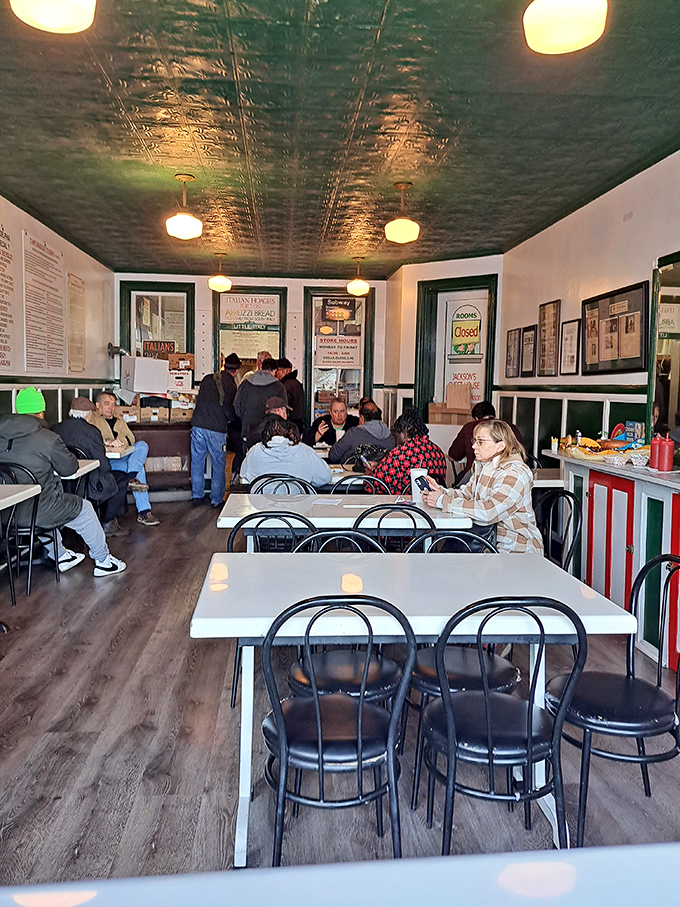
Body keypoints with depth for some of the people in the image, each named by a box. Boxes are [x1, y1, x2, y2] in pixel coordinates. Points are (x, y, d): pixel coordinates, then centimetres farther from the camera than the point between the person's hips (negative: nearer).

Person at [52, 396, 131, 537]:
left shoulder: (55, 429, 0)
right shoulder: (91, 432, -17)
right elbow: (104, 465, -15)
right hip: (85, 487, -7)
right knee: (122, 478, 15)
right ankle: (107, 523, 22)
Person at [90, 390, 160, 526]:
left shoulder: (120, 422, 32)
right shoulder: (92, 419, 14)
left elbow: (130, 439, 14)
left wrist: (116, 441, -7)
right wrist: (106, 442, -23)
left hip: (122, 457, 5)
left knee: (142, 445, -25)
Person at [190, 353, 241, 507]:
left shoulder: (208, 378, 9)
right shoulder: (231, 386, -8)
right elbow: (228, 410, -13)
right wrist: (232, 418, 8)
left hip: (198, 425, 5)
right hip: (216, 430, -5)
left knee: (197, 462, 14)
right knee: (219, 465, 6)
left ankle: (197, 496, 22)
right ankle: (217, 499, 11)